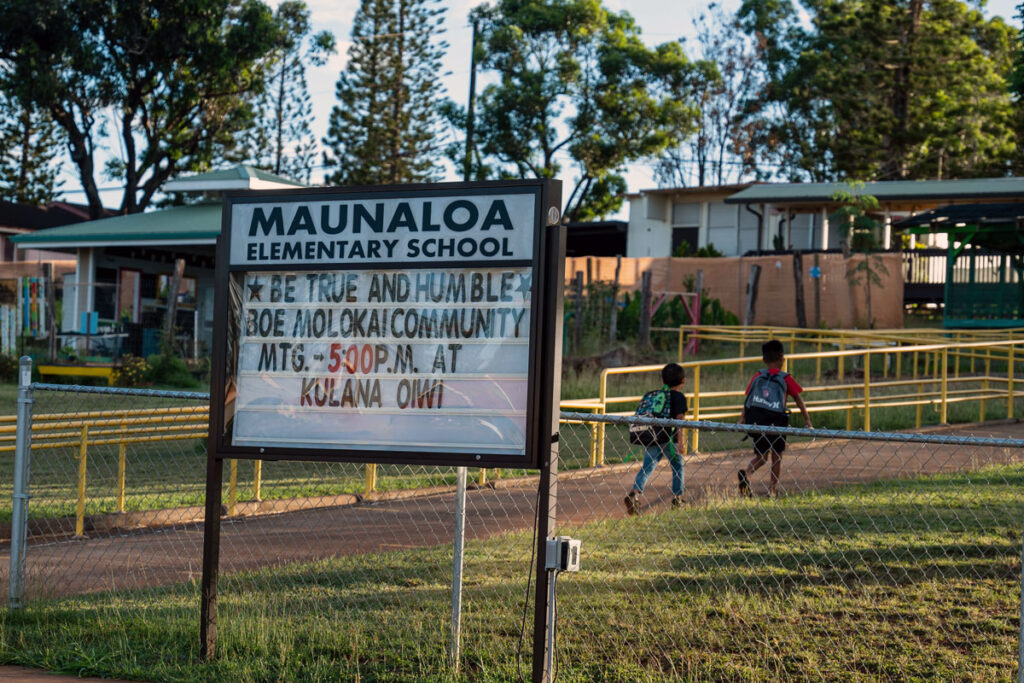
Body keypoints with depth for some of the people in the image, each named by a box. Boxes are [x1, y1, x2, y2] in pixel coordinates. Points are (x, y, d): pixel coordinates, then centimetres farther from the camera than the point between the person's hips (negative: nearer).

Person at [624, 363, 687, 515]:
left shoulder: (655, 395, 18)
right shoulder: (679, 397, 1)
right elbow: (679, 420, -11)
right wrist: (680, 441, -16)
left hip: (651, 437, 4)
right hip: (669, 438, -4)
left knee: (647, 468, 2)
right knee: (678, 467, 15)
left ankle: (634, 493, -19)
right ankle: (677, 498, 15)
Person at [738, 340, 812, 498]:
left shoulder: (757, 377, 11)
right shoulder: (786, 378, 4)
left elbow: (747, 400, 6)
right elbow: (798, 399, 4)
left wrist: (742, 419, 6)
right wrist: (807, 420, 7)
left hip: (755, 419, 3)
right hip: (776, 420, -3)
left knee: (760, 455, 16)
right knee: (777, 455, 14)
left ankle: (746, 473, -11)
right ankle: (773, 488, 16)